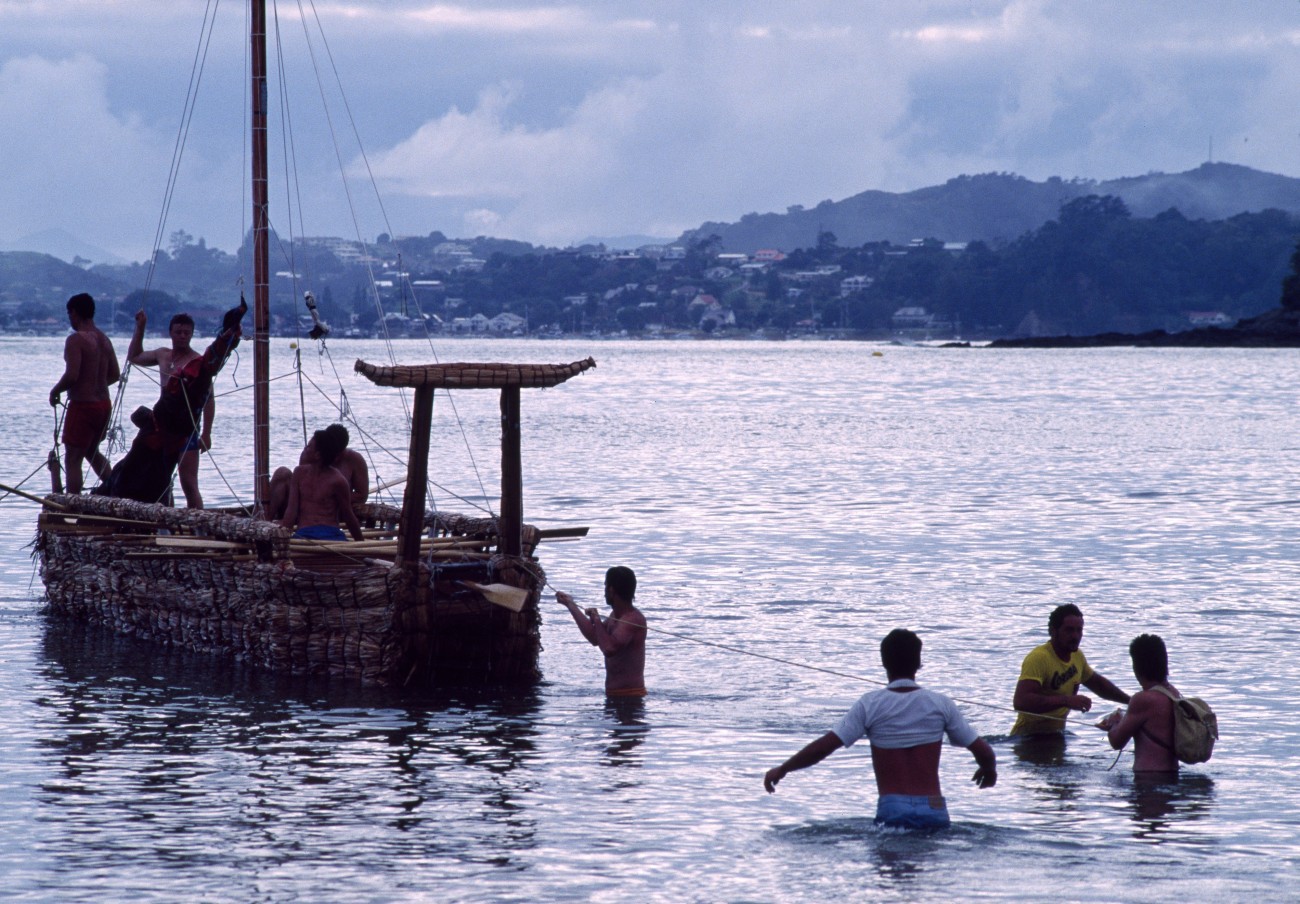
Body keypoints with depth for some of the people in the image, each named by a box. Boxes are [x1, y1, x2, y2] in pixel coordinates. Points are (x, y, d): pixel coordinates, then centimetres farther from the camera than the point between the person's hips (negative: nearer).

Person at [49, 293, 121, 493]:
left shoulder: (76, 339, -16)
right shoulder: (104, 339, 9)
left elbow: (72, 375, -22)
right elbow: (115, 374, 13)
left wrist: (55, 391, -5)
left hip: (83, 405, -8)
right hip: (104, 403, 8)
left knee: (73, 459, -3)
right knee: (92, 452, 26)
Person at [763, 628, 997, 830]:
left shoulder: (871, 704, 1)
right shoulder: (940, 704, 6)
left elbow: (824, 747, -3)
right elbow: (983, 752, 9)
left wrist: (782, 770, 10)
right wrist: (989, 769, 33)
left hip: (892, 810, -2)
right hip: (934, 811, 2)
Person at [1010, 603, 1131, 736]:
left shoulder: (1076, 655, 7)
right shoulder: (1038, 658, -20)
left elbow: (1098, 683, 28)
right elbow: (1020, 701, -34)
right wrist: (1066, 700, -38)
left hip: (1056, 735, 9)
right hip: (1029, 738, -9)